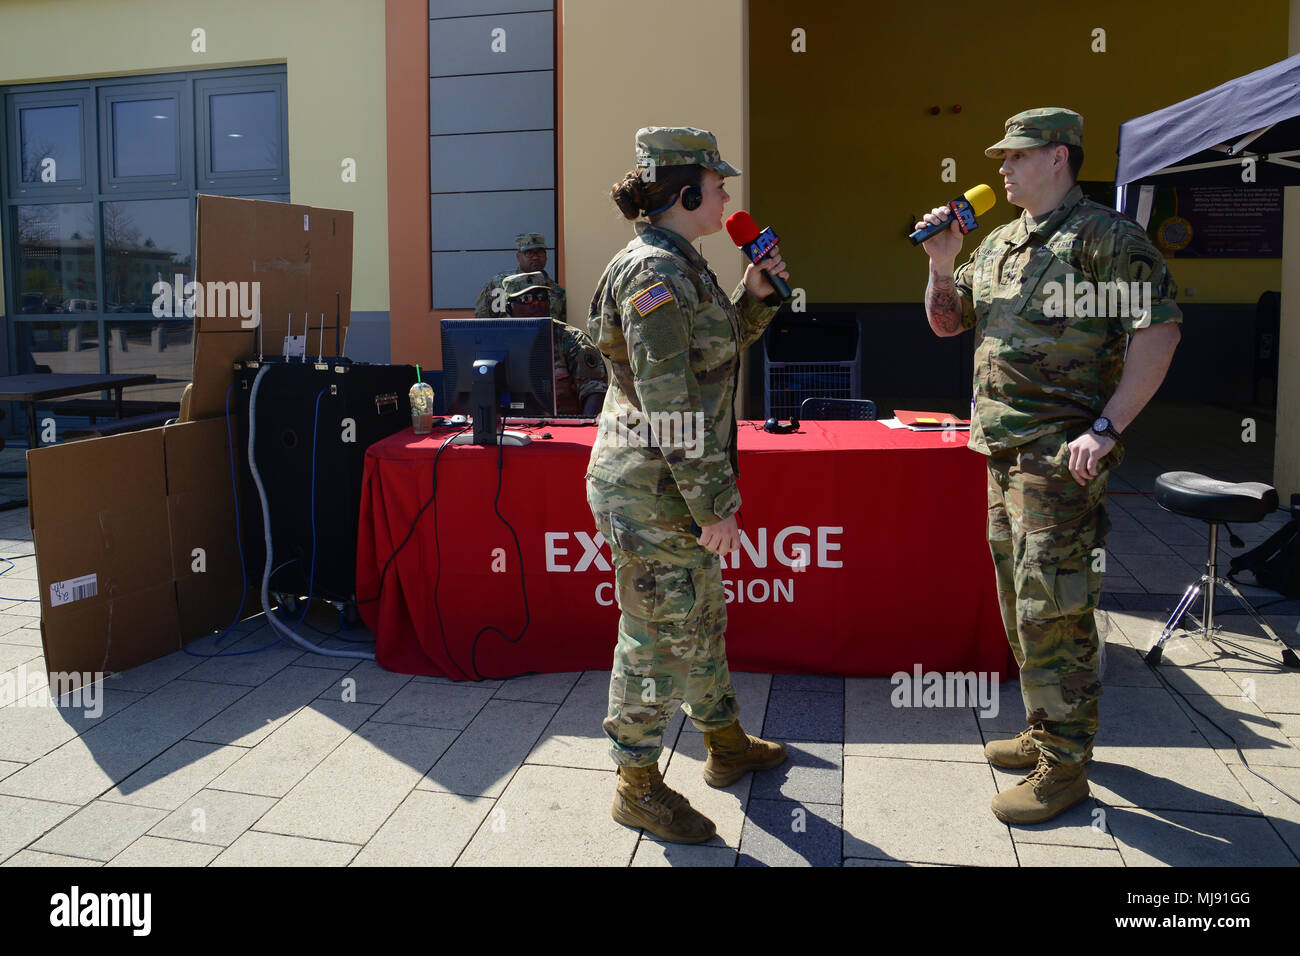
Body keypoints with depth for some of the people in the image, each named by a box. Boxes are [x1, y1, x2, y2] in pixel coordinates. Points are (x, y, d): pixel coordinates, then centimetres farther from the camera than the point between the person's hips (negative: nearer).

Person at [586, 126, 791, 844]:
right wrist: (714, 504, -20)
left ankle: (727, 746, 41)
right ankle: (637, 787, 22)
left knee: (702, 620, 22)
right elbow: (670, 403, -24)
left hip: (676, 485, 10)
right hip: (653, 489, -10)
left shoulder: (678, 265, 11)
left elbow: (720, 348, 23)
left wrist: (756, 295, 8)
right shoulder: (653, 271, -20)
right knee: (660, 637, 4)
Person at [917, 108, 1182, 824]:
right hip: (1004, 450, 9)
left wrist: (1105, 428, -22)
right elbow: (946, 323, 22)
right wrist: (941, 265, 4)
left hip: (1060, 455, -8)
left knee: (1051, 612, -5)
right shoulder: (998, 243, 16)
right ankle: (1044, 731, 31)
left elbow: (1158, 331, -16)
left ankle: (1062, 768, 8)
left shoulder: (1105, 235, -9)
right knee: (1020, 604, 16)